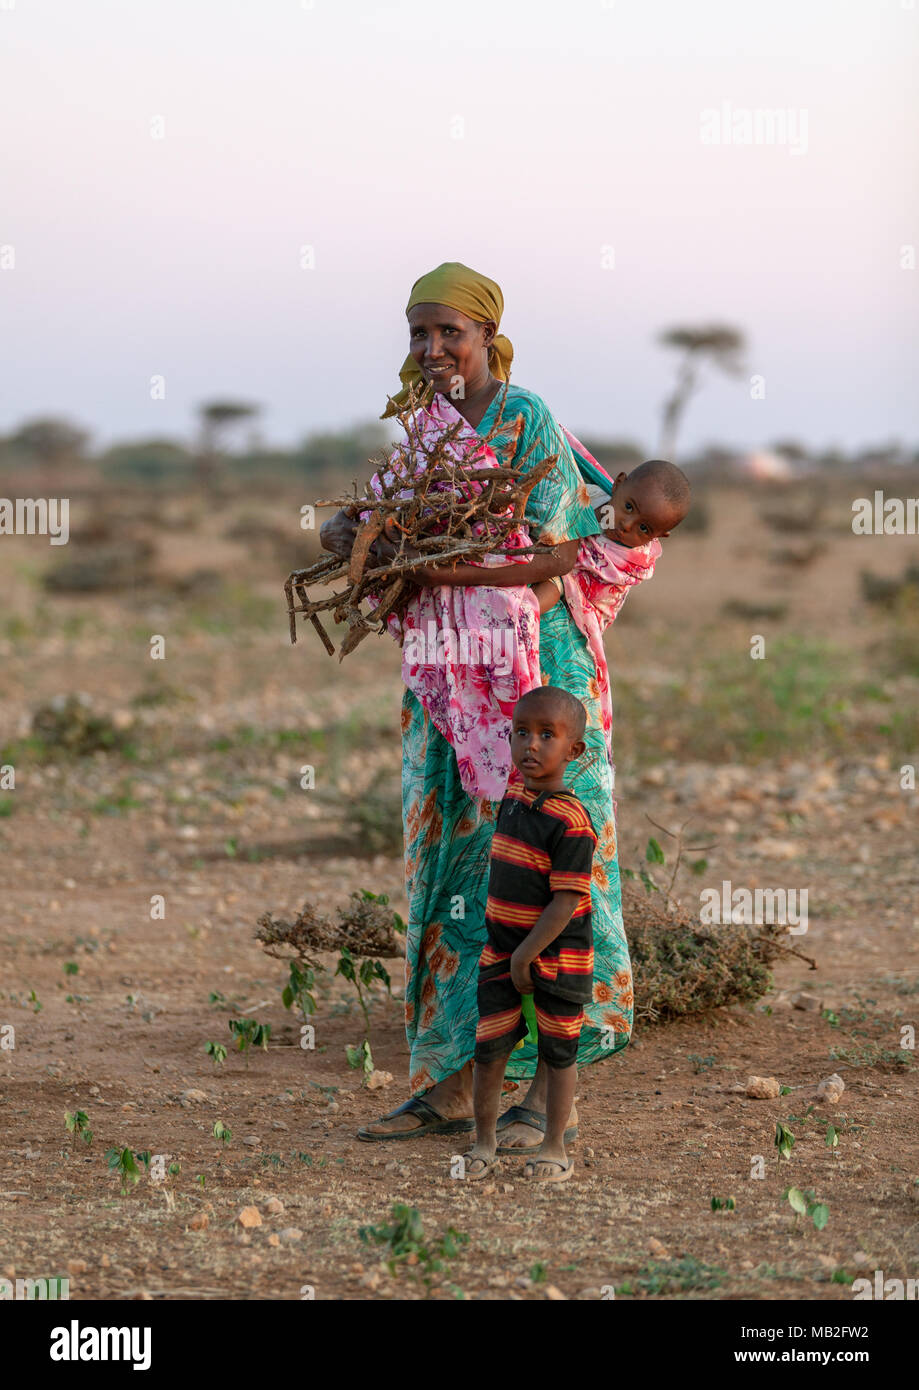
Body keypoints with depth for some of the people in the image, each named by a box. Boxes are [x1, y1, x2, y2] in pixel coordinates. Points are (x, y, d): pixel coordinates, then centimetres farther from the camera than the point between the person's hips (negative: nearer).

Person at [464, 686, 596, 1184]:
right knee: (487, 1050, 7)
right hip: (501, 952, 6)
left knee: (557, 1054, 9)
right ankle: (484, 1142, 22)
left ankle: (554, 1149, 21)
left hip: (557, 956, -6)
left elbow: (566, 901, -22)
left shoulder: (570, 821, -22)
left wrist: (525, 957, -20)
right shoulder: (515, 789, 2)